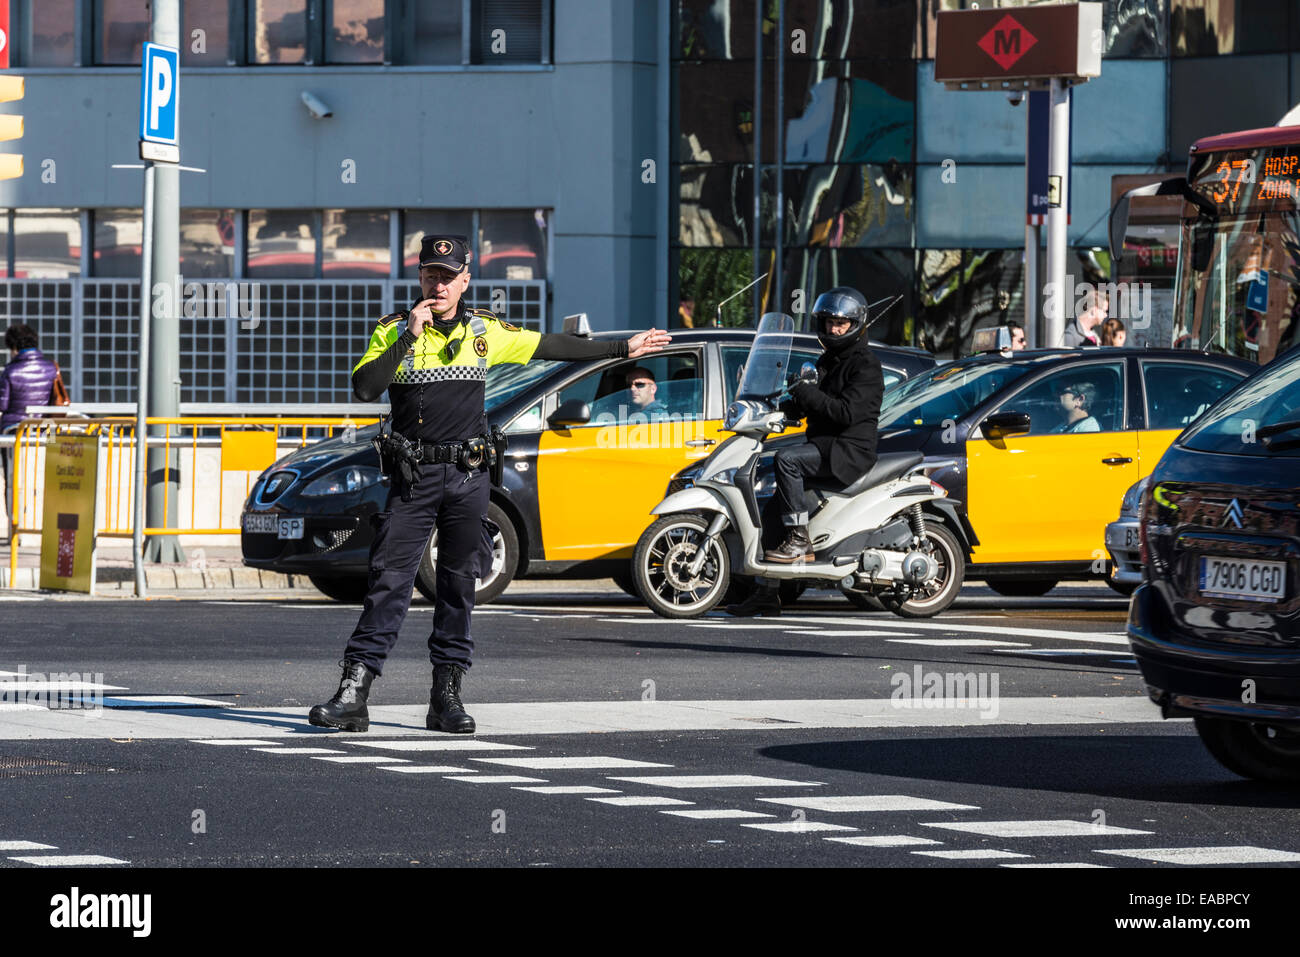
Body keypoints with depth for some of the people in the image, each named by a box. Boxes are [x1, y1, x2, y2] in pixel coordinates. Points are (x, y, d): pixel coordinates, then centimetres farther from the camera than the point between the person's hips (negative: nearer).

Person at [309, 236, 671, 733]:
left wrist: (623, 349, 18)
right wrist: (409, 338, -17)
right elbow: (364, 387, -12)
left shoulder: (485, 331, 7)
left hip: (467, 476, 2)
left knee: (459, 583, 4)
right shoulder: (394, 330, 1)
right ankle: (353, 694, -12)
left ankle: (446, 697, 9)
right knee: (389, 580, -9)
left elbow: (552, 347, 15)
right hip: (412, 477, -2)